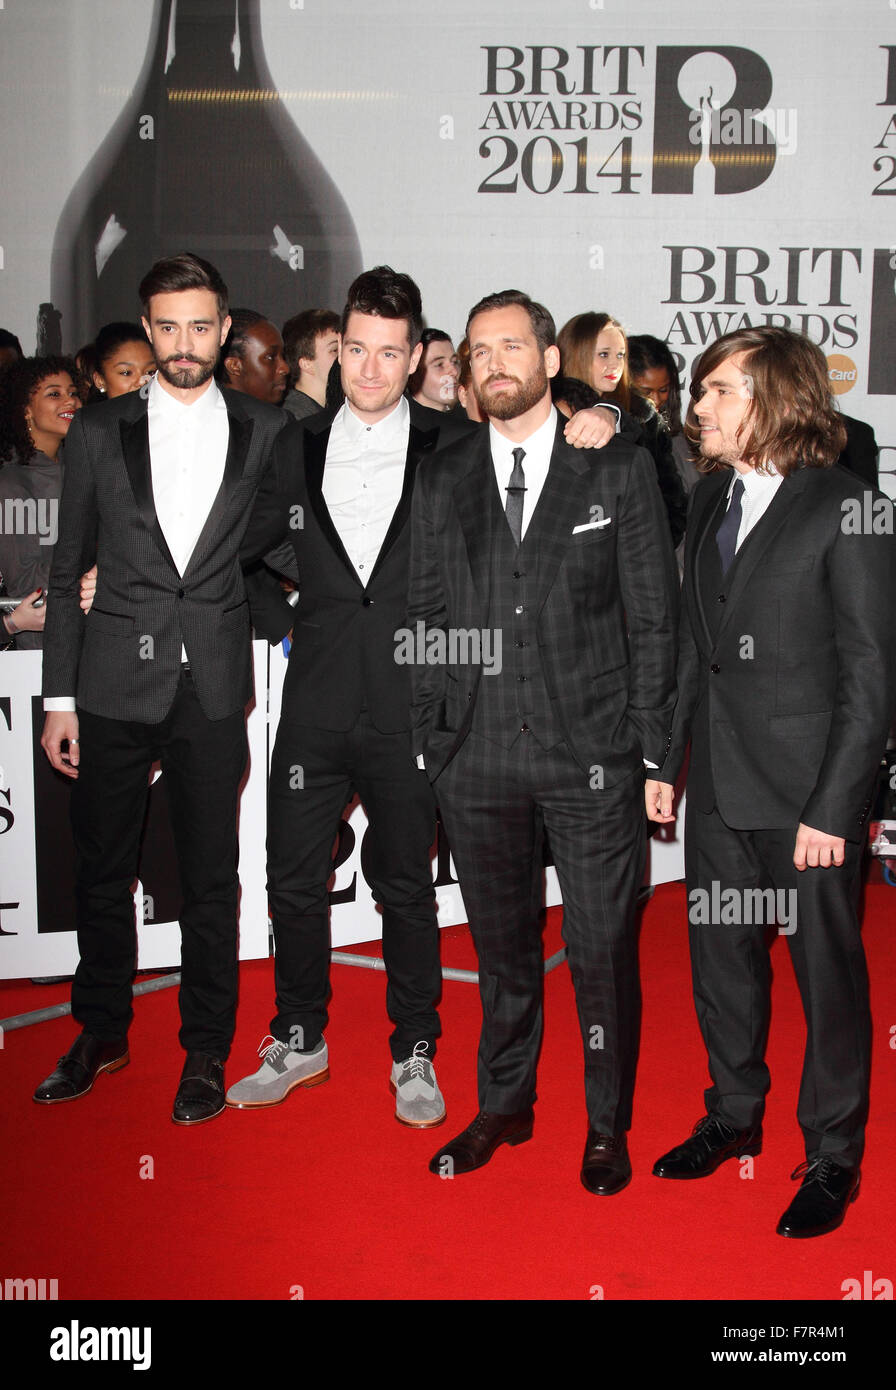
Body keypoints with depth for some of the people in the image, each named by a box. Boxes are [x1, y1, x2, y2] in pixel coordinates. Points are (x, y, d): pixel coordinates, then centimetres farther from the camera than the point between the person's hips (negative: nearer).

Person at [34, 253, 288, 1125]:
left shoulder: (266, 432, 4)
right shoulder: (99, 431, 6)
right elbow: (67, 572, 6)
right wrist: (59, 699, 3)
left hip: (214, 690, -1)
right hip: (115, 685, 1)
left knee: (210, 879, 6)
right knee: (103, 871, 11)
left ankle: (205, 1052, 21)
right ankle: (101, 1034, 31)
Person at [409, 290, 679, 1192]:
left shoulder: (618, 470, 2)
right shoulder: (440, 483, 9)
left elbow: (653, 617, 1)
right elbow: (426, 620, 10)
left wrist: (649, 748, -4)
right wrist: (431, 743, 3)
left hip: (592, 754, -2)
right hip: (476, 761, 3)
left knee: (603, 949, 5)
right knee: (501, 946, 15)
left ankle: (608, 1126, 25)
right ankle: (503, 1107, 33)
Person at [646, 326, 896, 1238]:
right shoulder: (709, 499, 8)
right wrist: (667, 761, 10)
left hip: (808, 788, -6)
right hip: (718, 785, 6)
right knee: (720, 961, 16)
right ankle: (733, 1117, 37)